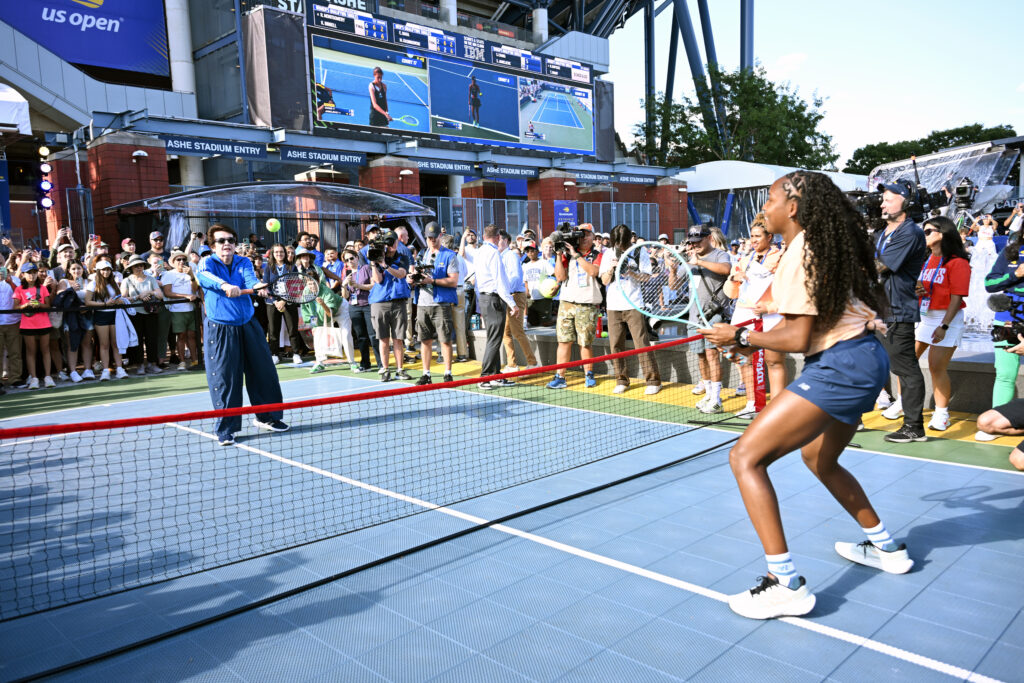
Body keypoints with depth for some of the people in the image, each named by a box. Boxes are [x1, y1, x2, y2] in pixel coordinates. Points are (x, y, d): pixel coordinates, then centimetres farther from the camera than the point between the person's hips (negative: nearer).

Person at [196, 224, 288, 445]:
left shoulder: (243, 263, 7)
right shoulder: (208, 263, -3)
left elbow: (250, 280, -13)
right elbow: (204, 276, -27)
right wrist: (224, 285, -47)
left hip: (248, 326, 4)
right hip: (220, 330, -4)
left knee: (263, 372, 9)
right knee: (223, 379, -5)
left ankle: (265, 417, 28)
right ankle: (226, 429, 7)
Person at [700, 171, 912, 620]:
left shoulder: (799, 254, -14)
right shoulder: (826, 245, 14)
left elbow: (798, 339, -18)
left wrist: (742, 337, -7)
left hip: (839, 366, -11)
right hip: (865, 359, 11)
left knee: (745, 457, -14)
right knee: (818, 457, 31)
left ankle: (786, 584, -15)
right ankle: (885, 549, 43)